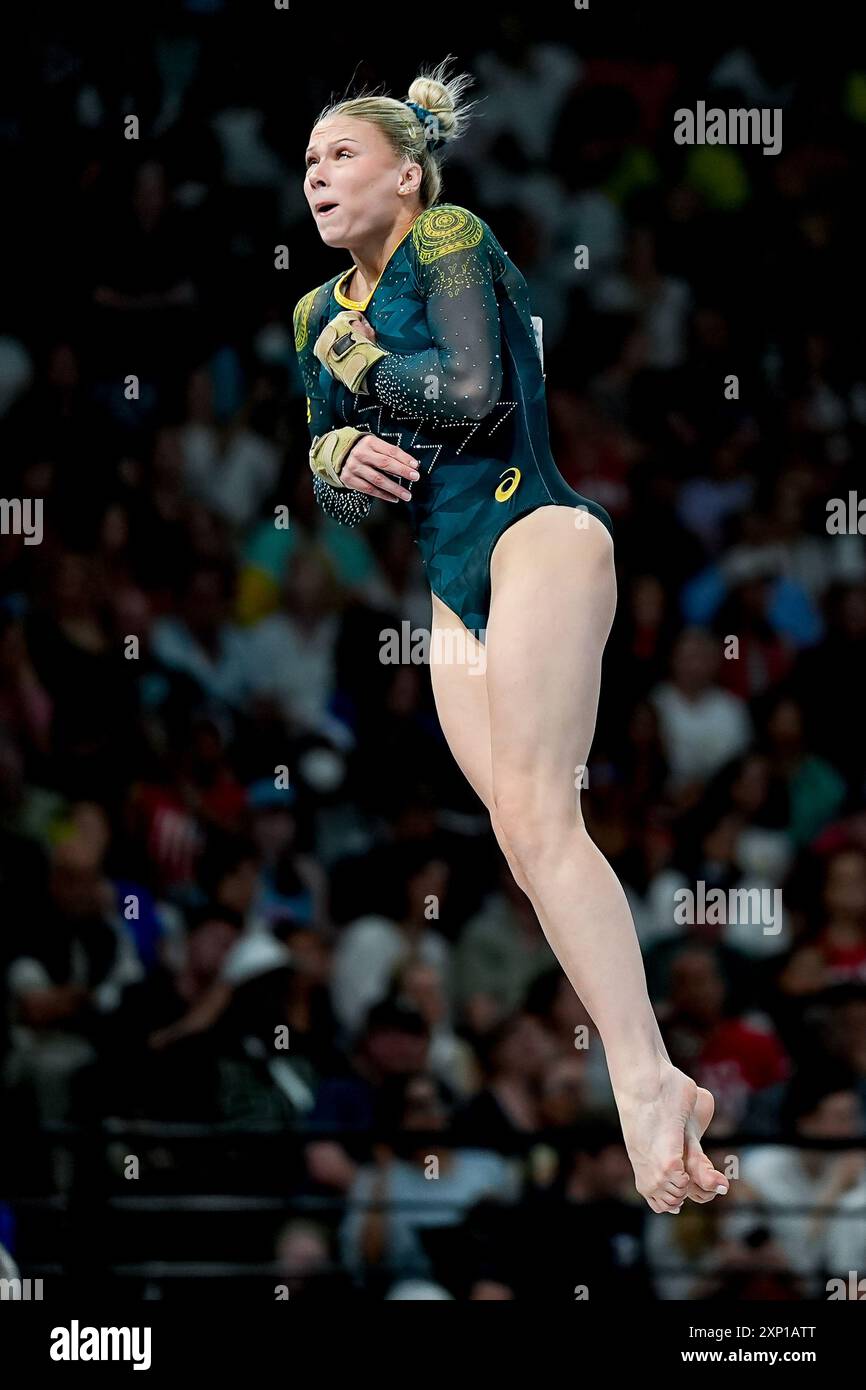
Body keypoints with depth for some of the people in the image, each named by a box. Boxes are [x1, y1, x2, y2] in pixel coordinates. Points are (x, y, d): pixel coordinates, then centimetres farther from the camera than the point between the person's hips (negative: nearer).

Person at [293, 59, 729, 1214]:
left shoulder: (449, 242, -3)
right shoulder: (321, 315, 18)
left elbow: (474, 392, -18)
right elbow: (333, 494, 18)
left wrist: (361, 361, -3)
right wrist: (339, 463, -5)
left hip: (536, 537, -8)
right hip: (453, 587, 8)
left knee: (535, 815, -21)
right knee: (524, 836, -3)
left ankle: (643, 1082, -29)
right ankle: (661, 1086, -5)